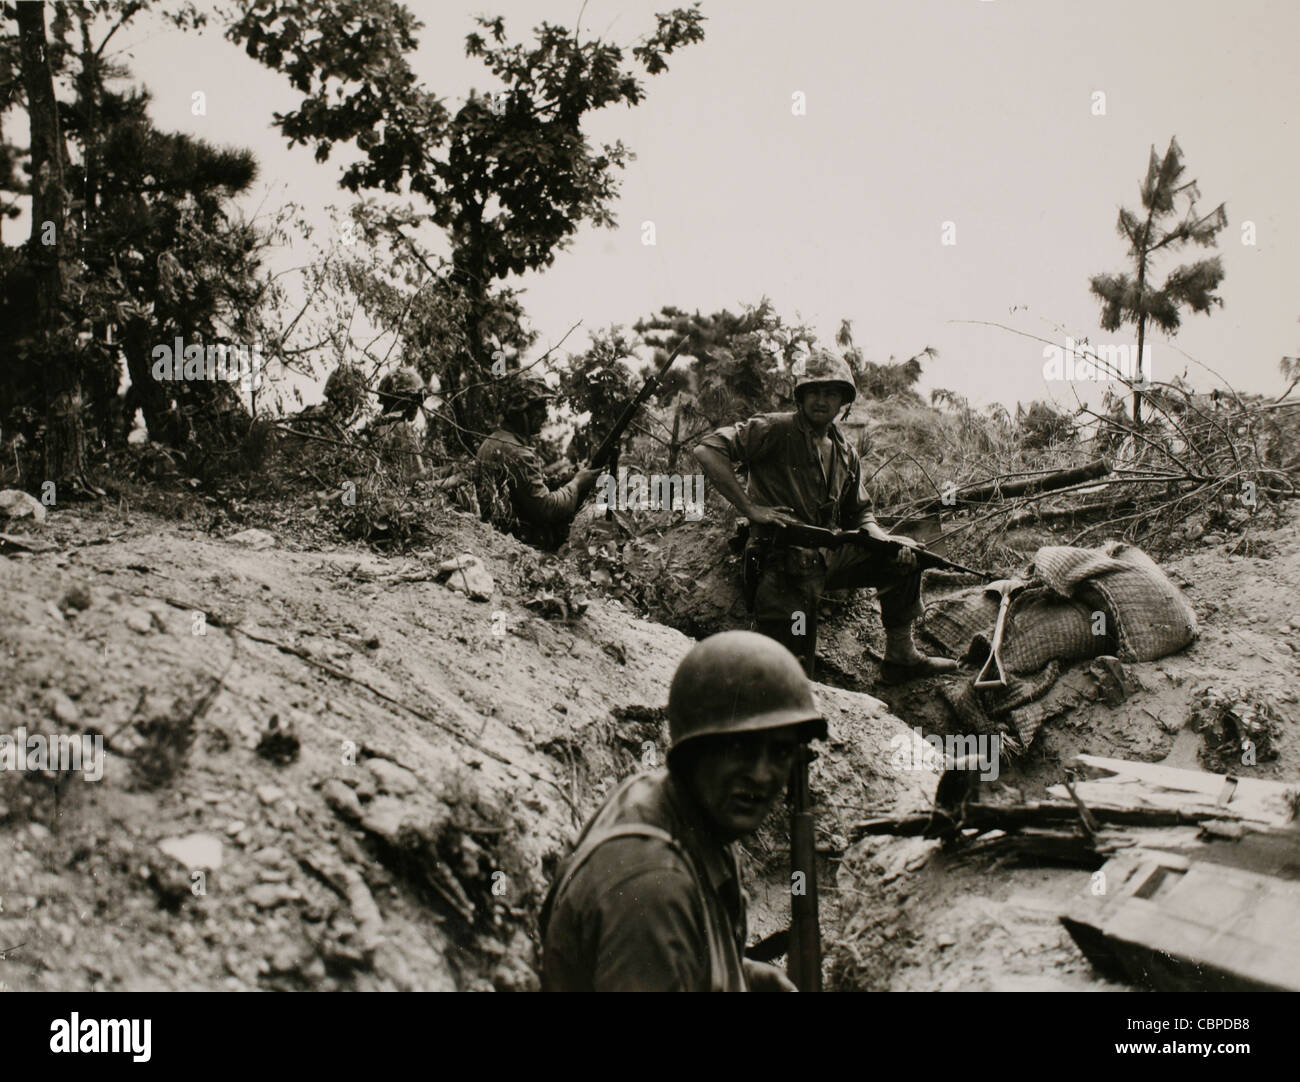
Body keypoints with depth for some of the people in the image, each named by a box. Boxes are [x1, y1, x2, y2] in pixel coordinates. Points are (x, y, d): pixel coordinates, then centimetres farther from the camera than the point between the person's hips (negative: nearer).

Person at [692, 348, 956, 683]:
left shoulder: (845, 452, 14)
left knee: (903, 558, 5)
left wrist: (884, 539, -1)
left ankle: (900, 658, 13)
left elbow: (858, 514, 22)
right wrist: (750, 508, -22)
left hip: (829, 556, 7)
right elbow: (707, 450, -19)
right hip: (783, 564, -7)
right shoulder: (774, 430, -8)